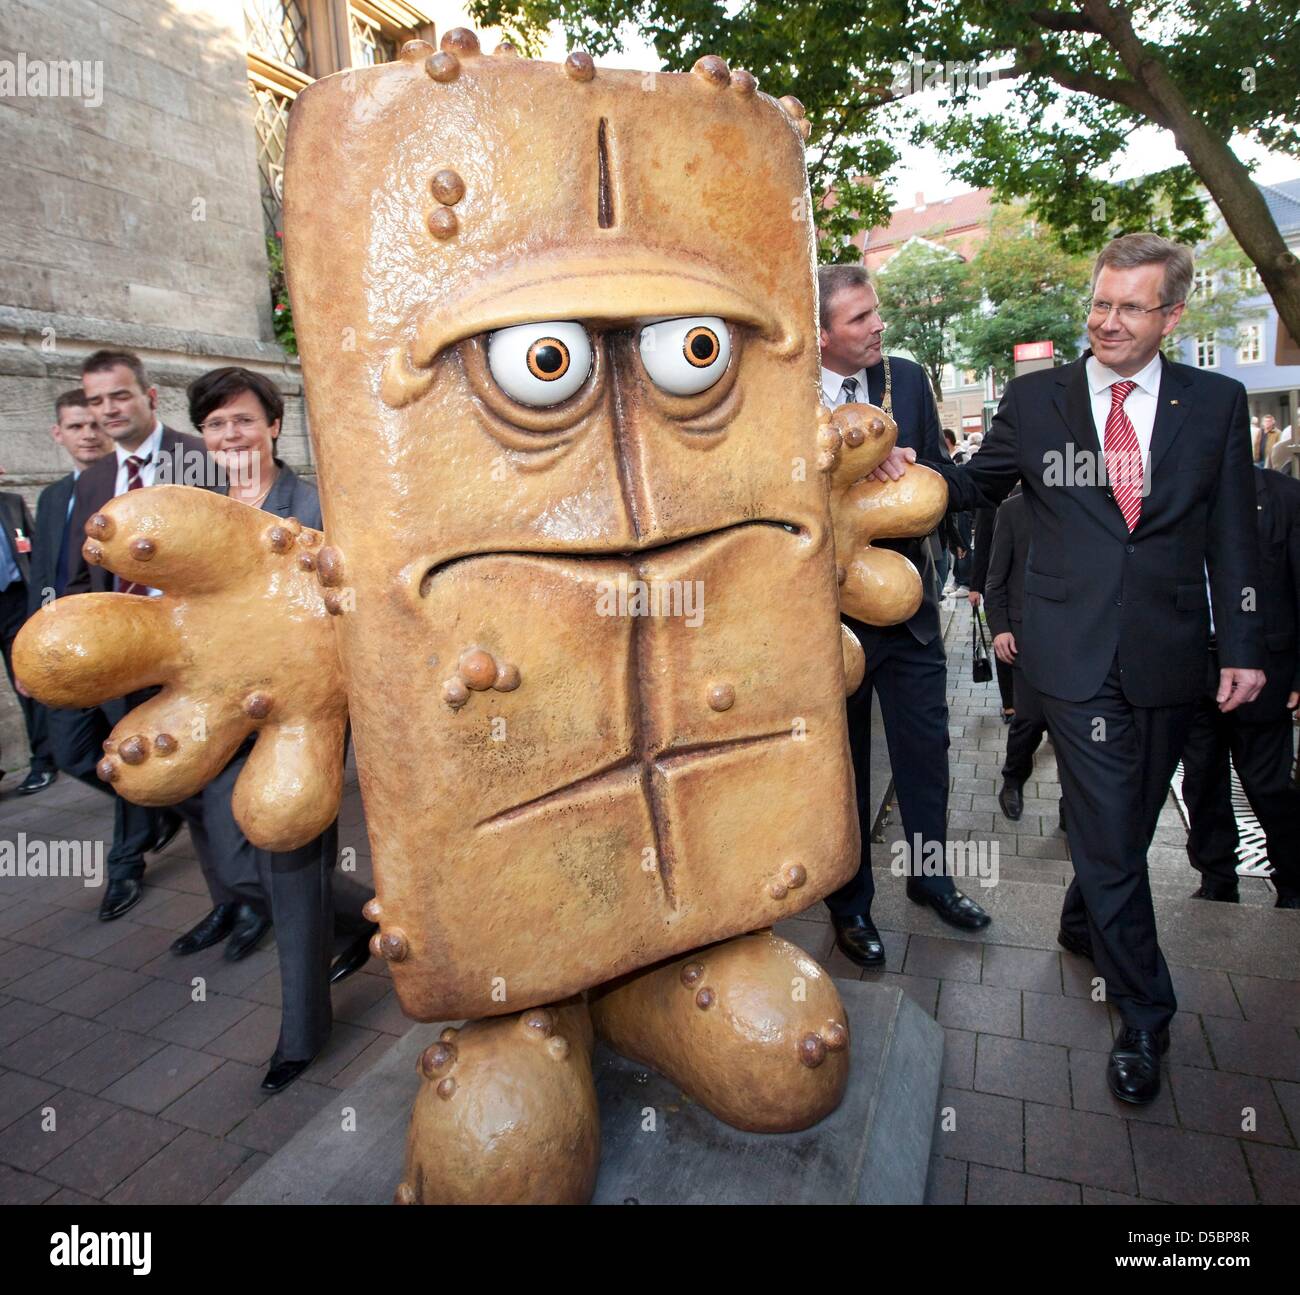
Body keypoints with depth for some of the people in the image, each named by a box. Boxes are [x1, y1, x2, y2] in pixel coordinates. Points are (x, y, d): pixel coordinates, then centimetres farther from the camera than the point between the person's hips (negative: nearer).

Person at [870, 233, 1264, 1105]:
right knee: (1110, 835, 1)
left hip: (1169, 656, 2)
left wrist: (1243, 647, 0)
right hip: (1077, 655, -2)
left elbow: (1233, 535, 5)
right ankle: (1145, 1017, 19)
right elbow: (983, 484, 12)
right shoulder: (1034, 400, 3)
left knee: (1128, 823, 17)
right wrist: (918, 473, -8)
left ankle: (1085, 925, 47)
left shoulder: (1216, 403, 5)